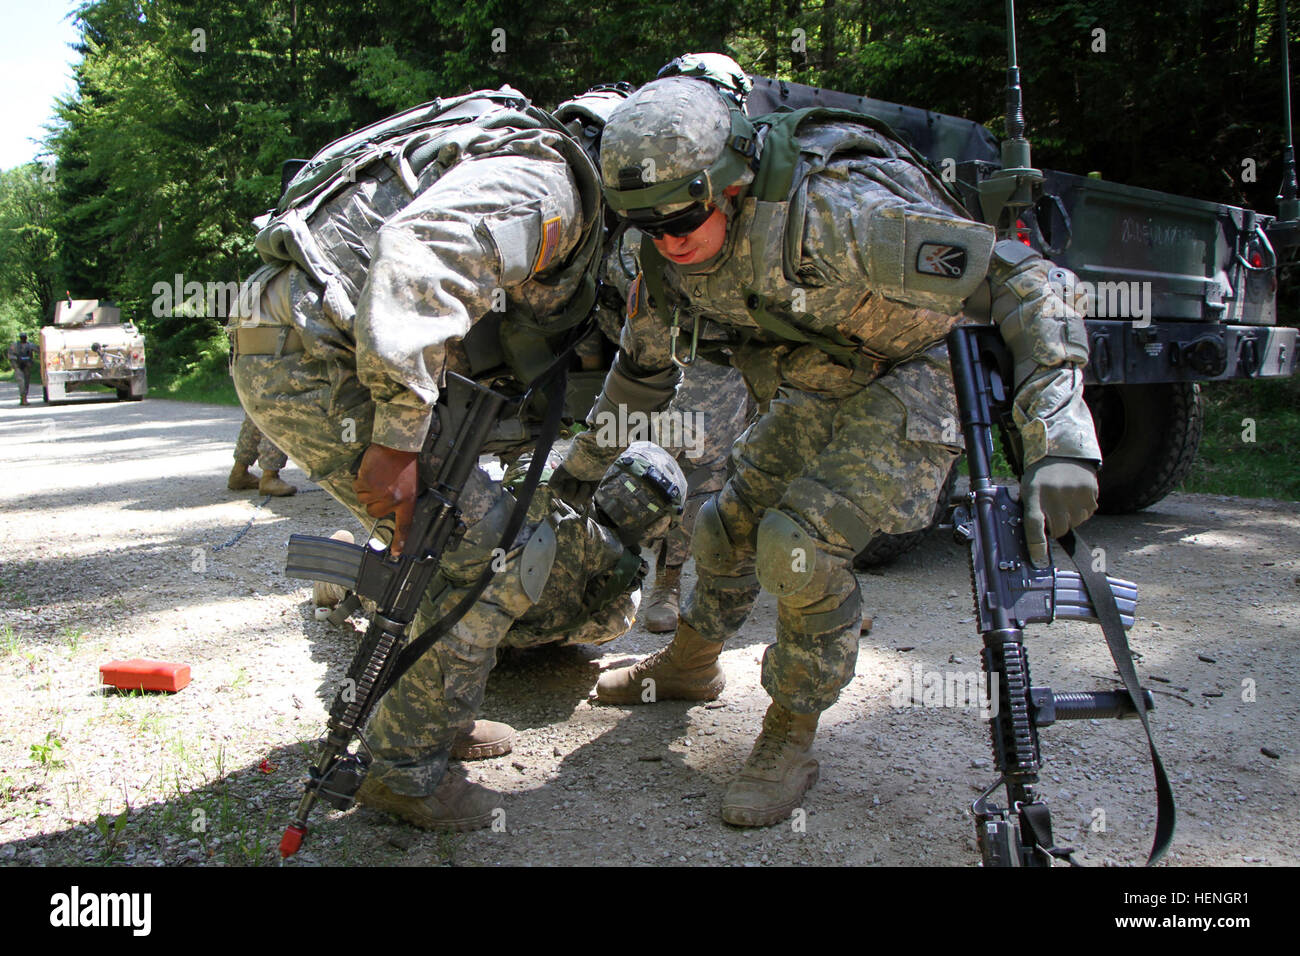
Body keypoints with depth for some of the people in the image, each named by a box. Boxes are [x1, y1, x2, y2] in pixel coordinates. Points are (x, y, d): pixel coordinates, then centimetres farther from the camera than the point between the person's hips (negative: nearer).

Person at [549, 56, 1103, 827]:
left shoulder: (831, 214, -37)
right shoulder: (676, 249, -13)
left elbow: (1023, 280, -38)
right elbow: (644, 363, 7)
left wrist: (1062, 441, -48)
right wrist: (588, 459, 15)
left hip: (917, 380, -7)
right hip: (820, 389, 7)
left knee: (801, 546, -21)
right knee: (728, 525, 11)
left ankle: (792, 740, 1)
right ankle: (690, 666, 39)